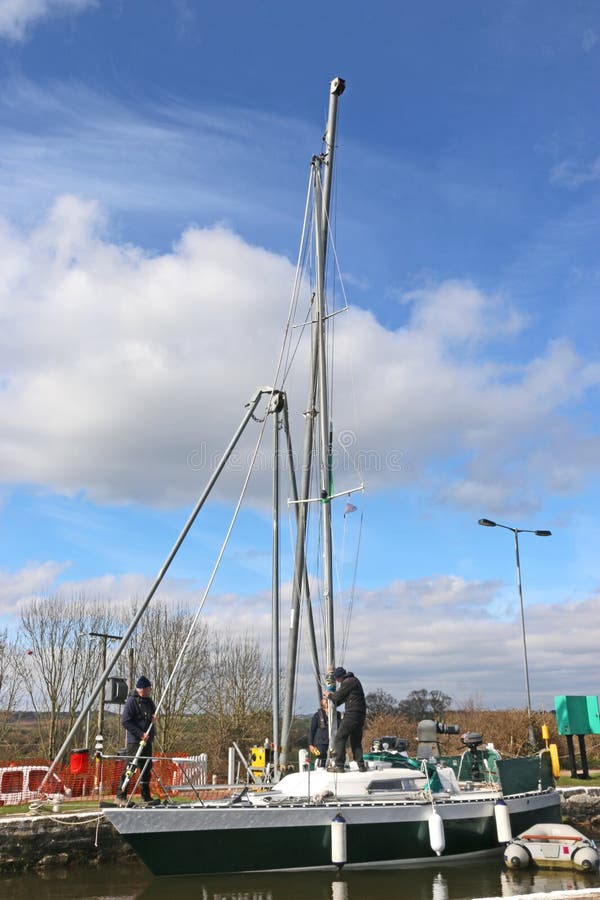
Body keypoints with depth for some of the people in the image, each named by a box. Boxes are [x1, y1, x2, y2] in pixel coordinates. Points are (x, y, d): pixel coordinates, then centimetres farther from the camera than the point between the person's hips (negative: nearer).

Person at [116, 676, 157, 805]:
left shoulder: (149, 701, 13)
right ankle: (121, 796, -4)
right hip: (135, 740, -8)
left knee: (147, 768, 10)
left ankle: (146, 797, 18)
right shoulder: (132, 701, -11)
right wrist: (140, 734, -20)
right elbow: (125, 721, -16)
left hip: (147, 740, 8)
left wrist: (153, 718, 0)